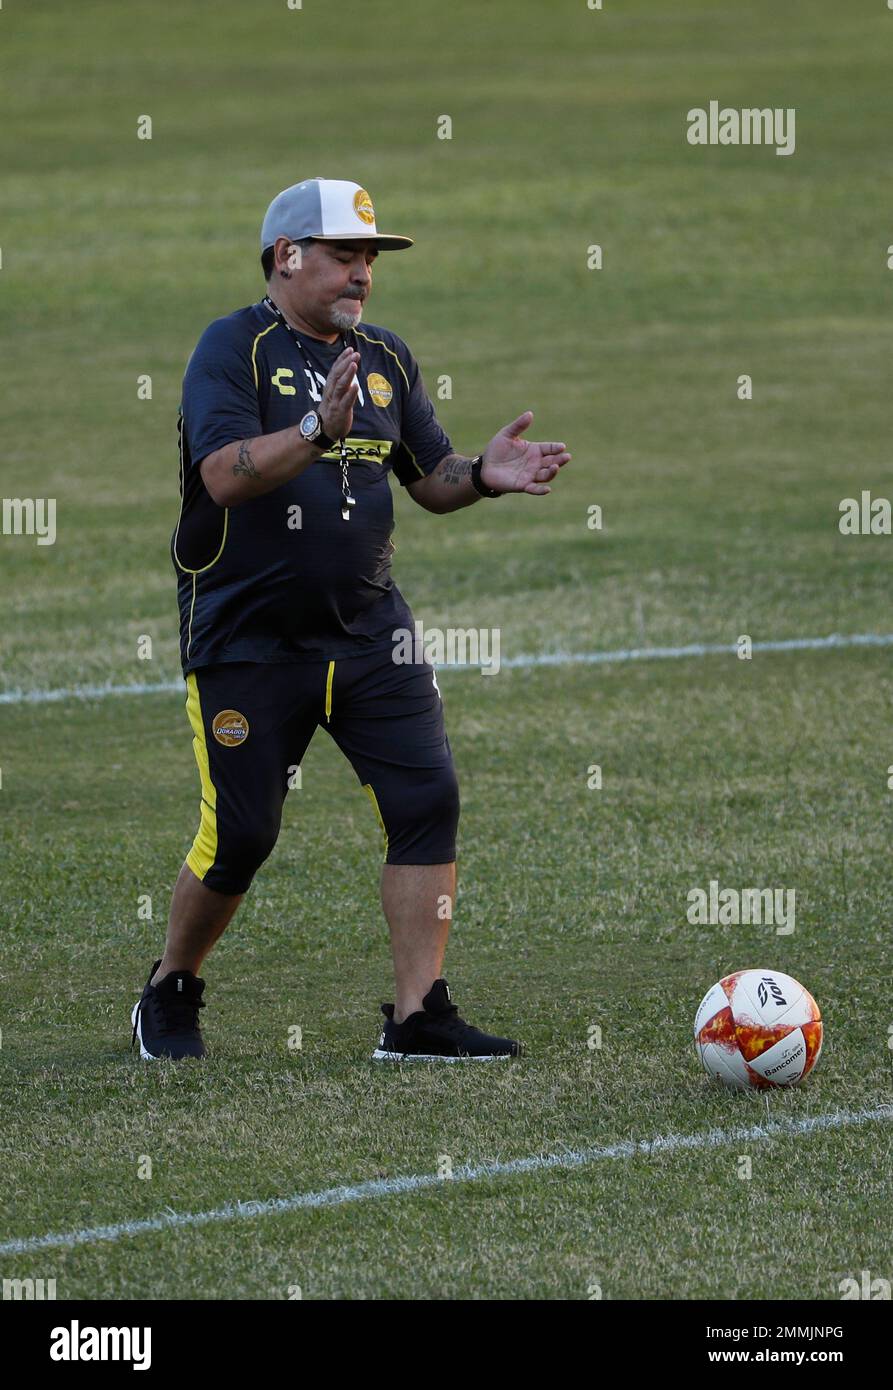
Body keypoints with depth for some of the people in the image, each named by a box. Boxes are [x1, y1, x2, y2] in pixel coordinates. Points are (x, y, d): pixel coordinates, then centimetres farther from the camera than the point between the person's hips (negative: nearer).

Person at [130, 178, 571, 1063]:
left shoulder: (385, 360, 10)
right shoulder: (233, 349, -9)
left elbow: (430, 481, 14)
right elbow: (224, 475, -23)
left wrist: (483, 475, -8)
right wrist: (317, 429, -38)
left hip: (367, 629, 5)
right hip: (247, 639, -5)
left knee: (426, 800, -8)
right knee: (239, 836, -2)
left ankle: (416, 1016, -5)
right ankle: (169, 994, 23)